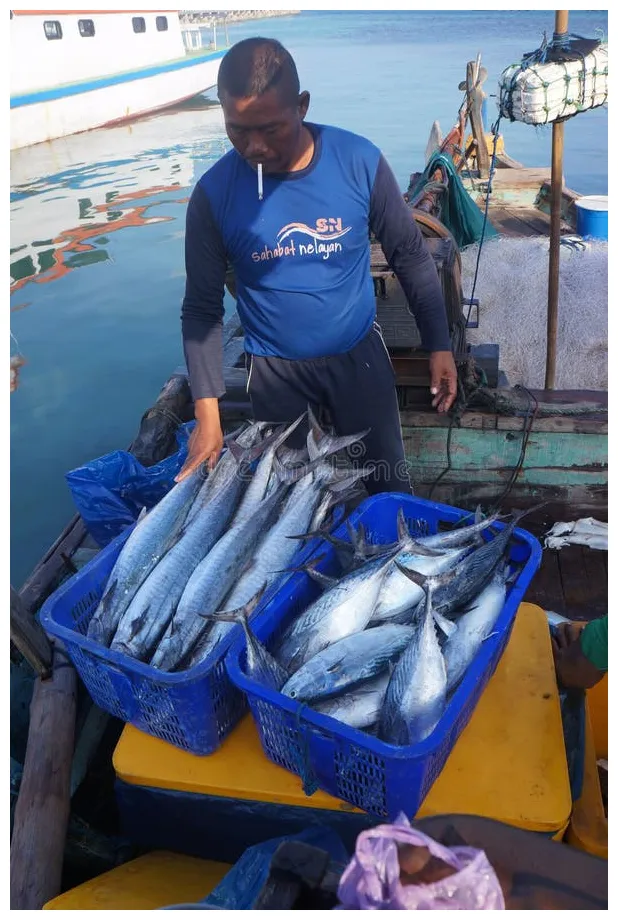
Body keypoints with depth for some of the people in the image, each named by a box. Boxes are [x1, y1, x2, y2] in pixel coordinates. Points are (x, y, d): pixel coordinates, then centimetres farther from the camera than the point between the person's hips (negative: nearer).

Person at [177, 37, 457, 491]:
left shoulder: (359, 161, -16)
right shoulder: (213, 194, -15)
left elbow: (410, 255, -3)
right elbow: (202, 309, -9)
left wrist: (439, 345, -3)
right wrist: (207, 411, -14)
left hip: (358, 353, 0)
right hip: (274, 368, 0)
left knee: (389, 483, 14)